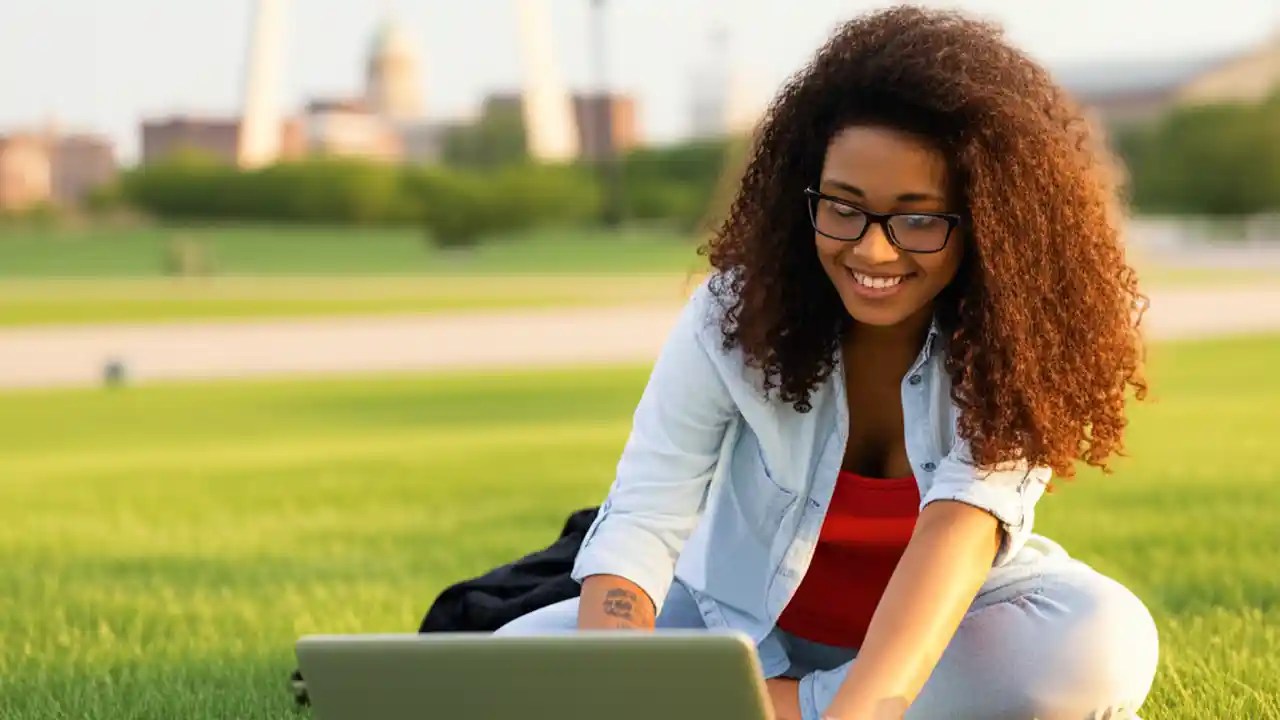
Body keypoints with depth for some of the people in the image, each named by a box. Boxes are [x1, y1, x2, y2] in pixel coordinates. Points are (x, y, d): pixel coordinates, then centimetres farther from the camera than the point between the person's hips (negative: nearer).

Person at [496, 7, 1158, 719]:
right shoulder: (737, 313, -18)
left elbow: (963, 523, -37)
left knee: (1108, 643, -34)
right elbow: (642, 518, -27)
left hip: (953, 638, 0)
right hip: (751, 633, 1)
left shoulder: (1015, 341, -20)